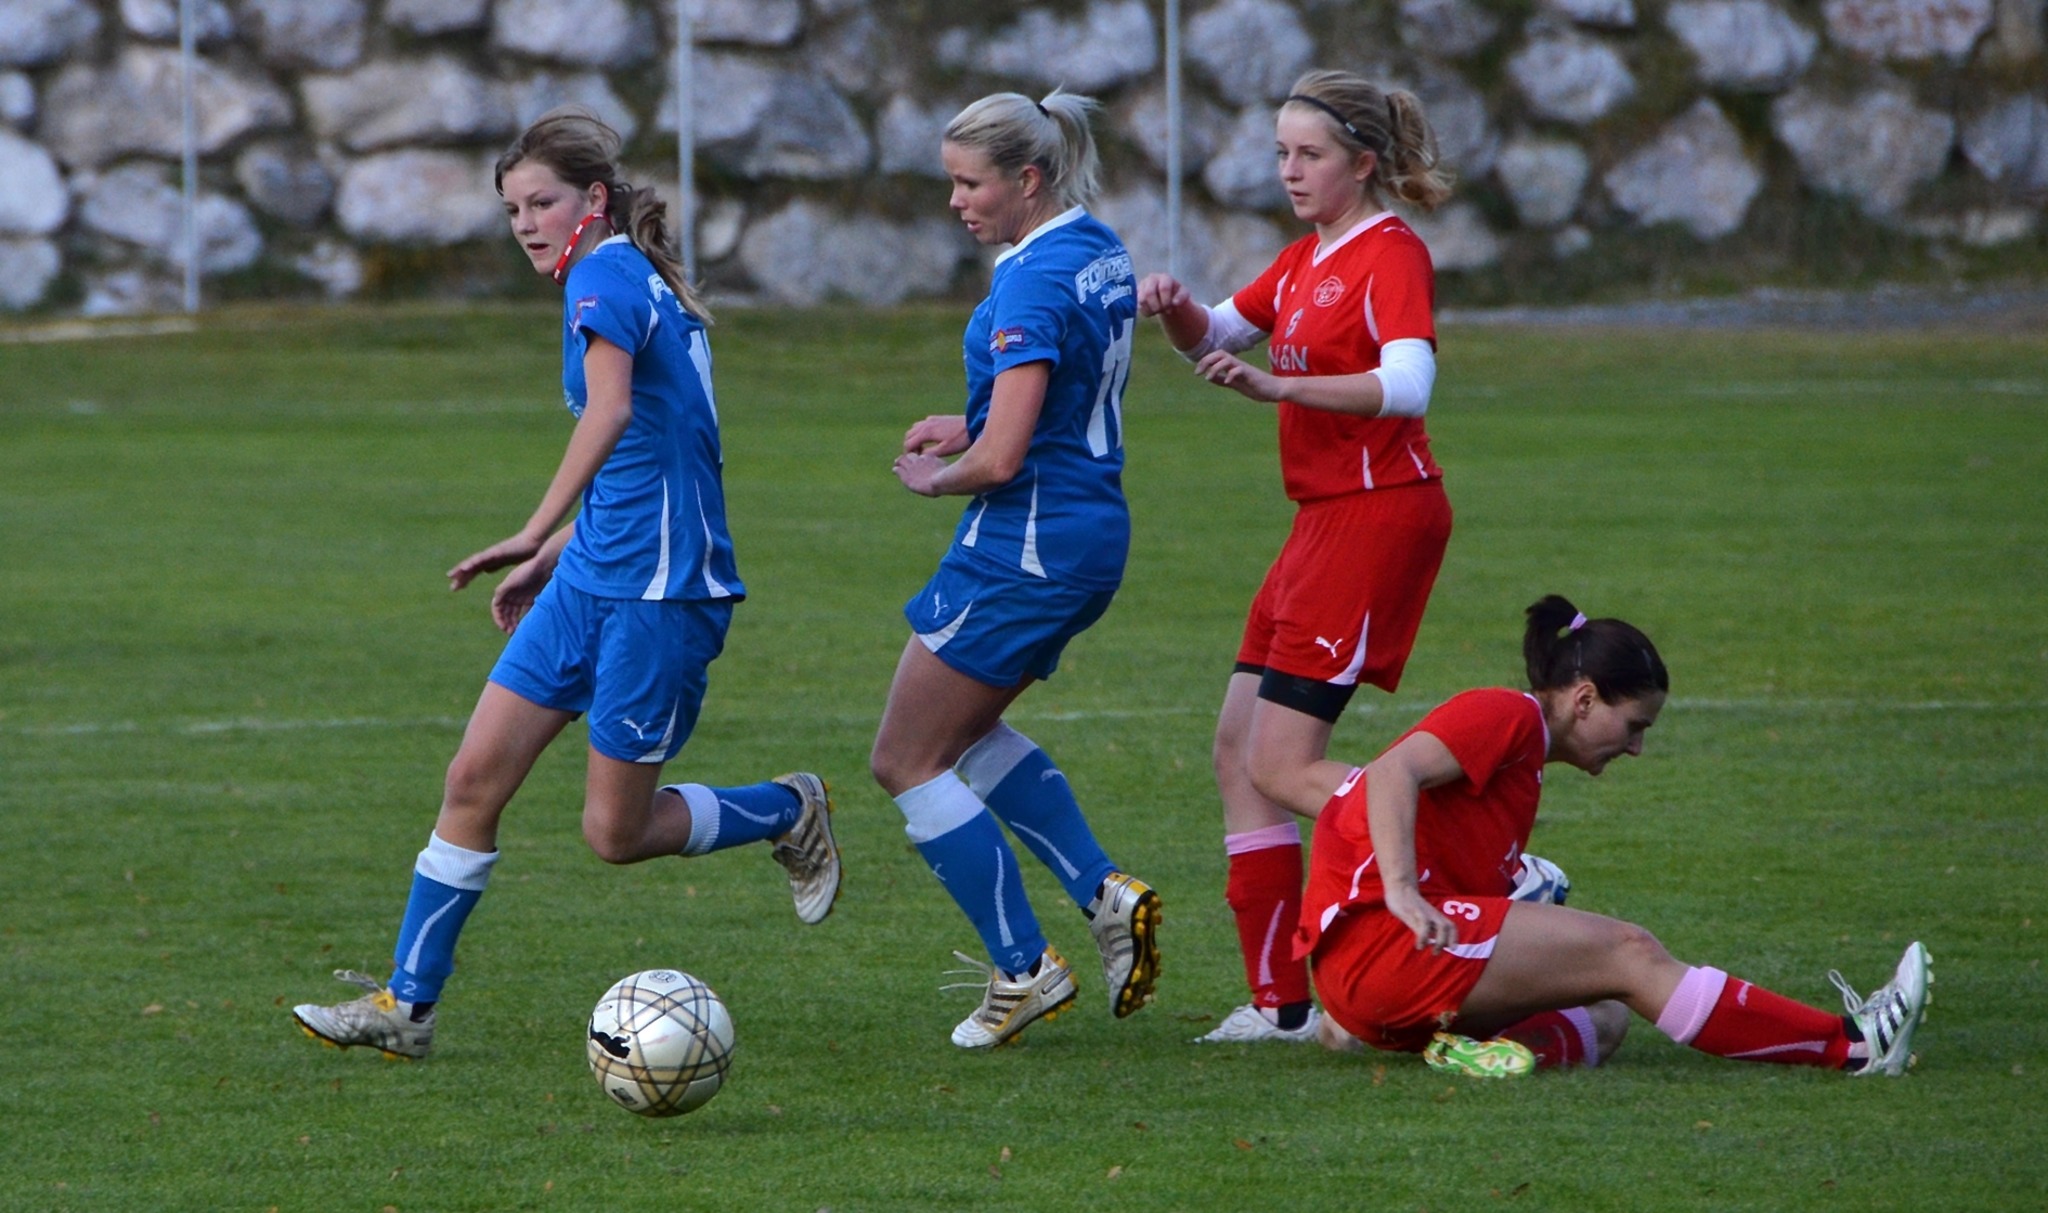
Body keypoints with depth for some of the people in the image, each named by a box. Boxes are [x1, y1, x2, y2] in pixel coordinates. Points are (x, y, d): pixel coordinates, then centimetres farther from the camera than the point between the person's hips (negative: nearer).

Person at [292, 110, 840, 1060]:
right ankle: (407, 1004, 4)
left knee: (615, 832, 1)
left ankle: (790, 812, 23)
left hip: (659, 591, -10)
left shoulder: (604, 276, -12)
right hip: (592, 581, 10)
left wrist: (537, 533, -34)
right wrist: (553, 556, 28)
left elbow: (611, 411, -30)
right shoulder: (643, 286, 16)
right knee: (475, 775, 2)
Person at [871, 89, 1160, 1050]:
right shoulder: (1102, 255, 8)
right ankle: (1104, 894, 14)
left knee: (907, 762, 2)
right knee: (962, 733, 25)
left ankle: (1023, 968, 3)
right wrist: (969, 427, 11)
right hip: (1091, 532, 10)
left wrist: (937, 478, -4)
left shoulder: (1034, 281, -21)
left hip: (1027, 542, -10)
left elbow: (1002, 460, -24)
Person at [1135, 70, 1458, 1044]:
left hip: (1377, 515, -10)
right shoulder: (1304, 260, 16)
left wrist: (1274, 385, -35)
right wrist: (1178, 311, 2)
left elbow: (1406, 386, -27)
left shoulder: (1390, 254, -12)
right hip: (1323, 518, 10)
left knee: (1280, 764, -13)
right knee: (1237, 752, 7)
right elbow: (1215, 339, 25)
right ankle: (1279, 1003, 8)